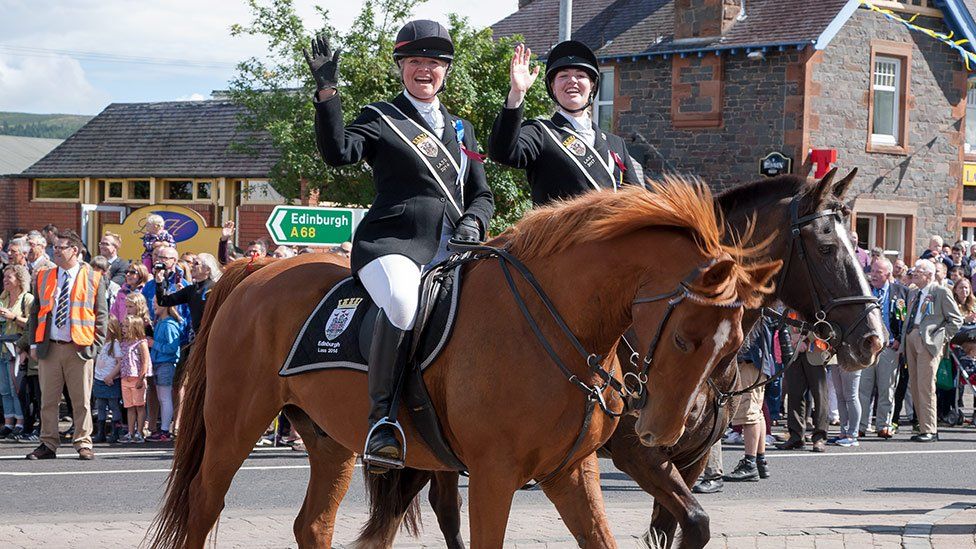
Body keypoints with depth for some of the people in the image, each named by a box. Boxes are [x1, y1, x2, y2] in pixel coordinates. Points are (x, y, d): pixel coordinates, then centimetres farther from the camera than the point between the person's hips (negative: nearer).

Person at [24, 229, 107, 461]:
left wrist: (95, 344, -5)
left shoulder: (92, 277, 3)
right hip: (48, 347, 3)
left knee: (82, 401, 0)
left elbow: (101, 314, 3)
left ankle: (83, 445, 6)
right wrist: (34, 341, 6)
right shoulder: (43, 277, 12)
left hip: (80, 348, -3)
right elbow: (35, 311, 15)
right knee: (48, 400, 5)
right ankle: (48, 445, 11)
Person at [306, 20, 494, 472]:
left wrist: (473, 222, 4)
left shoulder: (460, 129, 26)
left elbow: (482, 195, 26)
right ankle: (381, 417, -30)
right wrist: (327, 92, -17)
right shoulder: (380, 120, 11)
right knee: (403, 303, -38)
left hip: (449, 249, 6)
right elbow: (338, 152, -9)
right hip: (393, 243, -6)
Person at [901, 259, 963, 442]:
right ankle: (923, 426, 13)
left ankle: (929, 431, -9)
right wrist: (905, 335, 15)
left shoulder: (941, 292, -3)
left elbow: (956, 319, -3)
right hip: (911, 340, 8)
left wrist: (941, 338, -8)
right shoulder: (914, 293, 20)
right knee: (914, 386, 6)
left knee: (925, 386, -11)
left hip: (928, 342, -8)